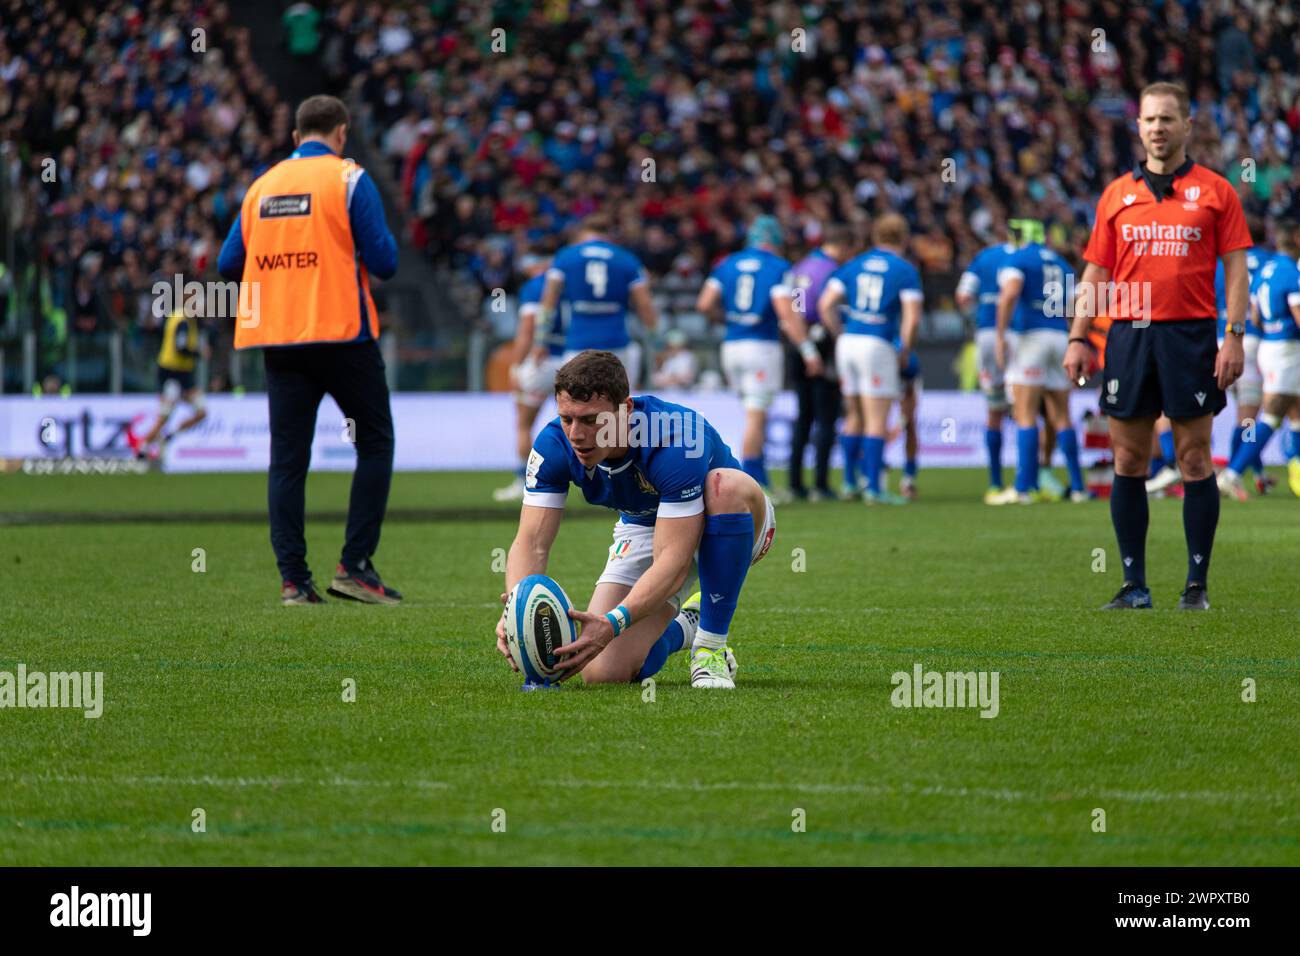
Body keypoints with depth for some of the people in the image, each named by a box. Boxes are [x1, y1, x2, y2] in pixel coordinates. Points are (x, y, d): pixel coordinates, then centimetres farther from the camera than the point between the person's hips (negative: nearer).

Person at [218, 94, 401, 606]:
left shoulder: (262, 185, 11)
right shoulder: (348, 179, -3)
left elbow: (228, 263, 11)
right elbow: (383, 261, -8)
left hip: (278, 340, 4)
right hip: (341, 334, -4)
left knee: (287, 458, 5)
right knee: (375, 443, 7)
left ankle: (293, 579, -1)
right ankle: (355, 565, -2)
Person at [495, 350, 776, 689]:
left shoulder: (676, 436, -38)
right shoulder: (554, 444, -24)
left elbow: (673, 562, -43)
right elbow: (531, 542, -25)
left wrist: (612, 623, -57)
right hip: (642, 531, 4)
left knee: (728, 486, -40)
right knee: (602, 672, -17)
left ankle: (711, 648, -23)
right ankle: (684, 626, 20)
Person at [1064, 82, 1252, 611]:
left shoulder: (1215, 191, 4)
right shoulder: (1116, 194, 11)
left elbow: (1235, 268, 2)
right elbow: (1095, 272, 12)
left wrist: (1234, 336, -8)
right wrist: (1077, 337, 3)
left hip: (1191, 336, -2)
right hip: (1127, 336, 2)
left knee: (1194, 458, -1)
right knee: (1128, 461, 2)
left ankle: (1197, 583, 4)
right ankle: (1134, 584, 7)